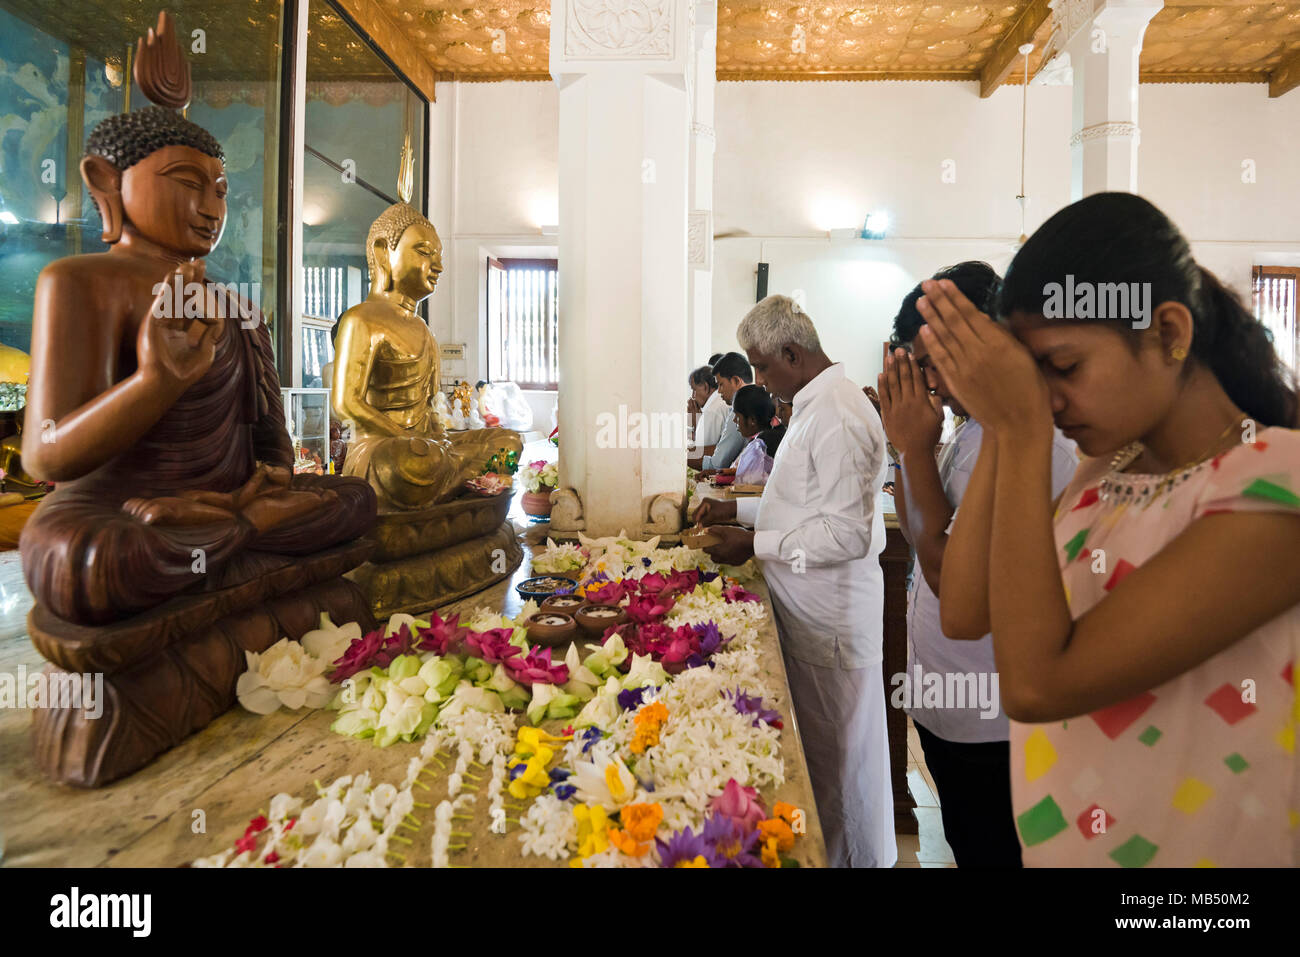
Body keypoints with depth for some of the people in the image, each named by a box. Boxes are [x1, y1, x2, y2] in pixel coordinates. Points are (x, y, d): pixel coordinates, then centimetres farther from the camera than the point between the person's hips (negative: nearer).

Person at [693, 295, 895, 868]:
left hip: (833, 620, -10)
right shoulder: (814, 405, 12)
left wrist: (756, 544, -20)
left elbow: (847, 533, -25)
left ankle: (854, 856, 27)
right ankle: (818, 847, 38)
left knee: (837, 754, 7)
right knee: (812, 742, 21)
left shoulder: (839, 417, -22)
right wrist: (738, 509, 13)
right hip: (807, 607, 10)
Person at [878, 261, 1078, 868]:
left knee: (990, 852, 15)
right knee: (964, 846, 27)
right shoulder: (971, 430, 4)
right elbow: (917, 533, 10)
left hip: (988, 726, -8)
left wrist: (916, 449, -23)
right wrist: (905, 442, -1)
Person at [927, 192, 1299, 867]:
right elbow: (963, 616, -9)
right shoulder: (1109, 468, -2)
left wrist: (1024, 434, -26)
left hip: (1185, 848, -6)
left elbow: (1035, 683, -29)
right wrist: (1000, 430, -14)